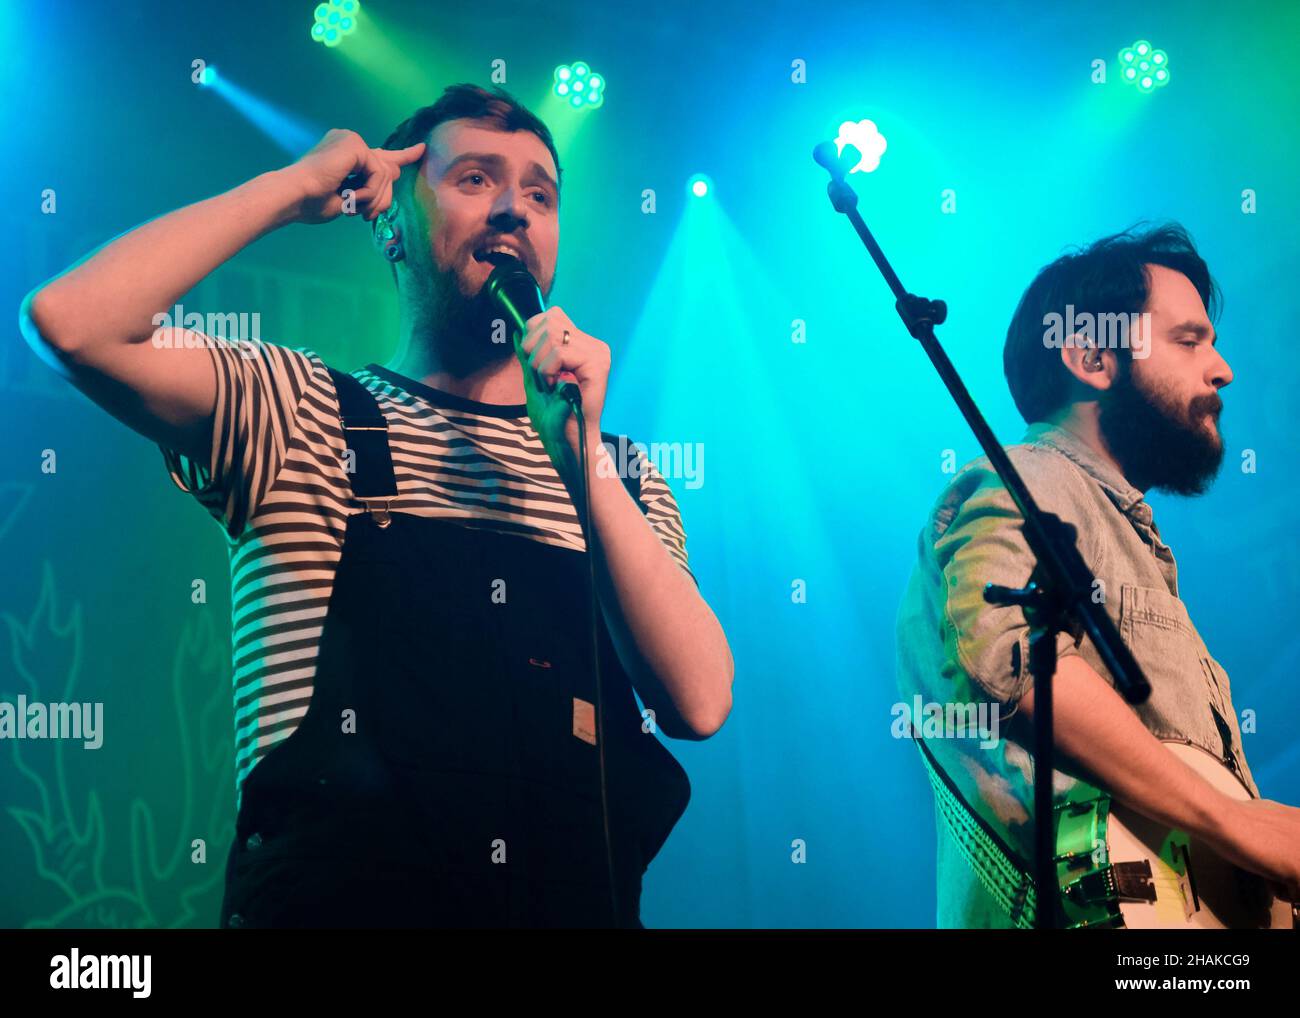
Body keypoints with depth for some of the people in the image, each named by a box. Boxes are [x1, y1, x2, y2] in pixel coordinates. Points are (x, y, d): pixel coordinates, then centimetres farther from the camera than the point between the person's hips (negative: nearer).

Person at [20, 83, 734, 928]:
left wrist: (581, 457, -10)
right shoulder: (305, 416, 5)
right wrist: (298, 185, -1)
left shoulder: (622, 476, 12)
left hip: (577, 901, 4)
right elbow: (70, 319, -11)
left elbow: (699, 703, -3)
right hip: (333, 900, -3)